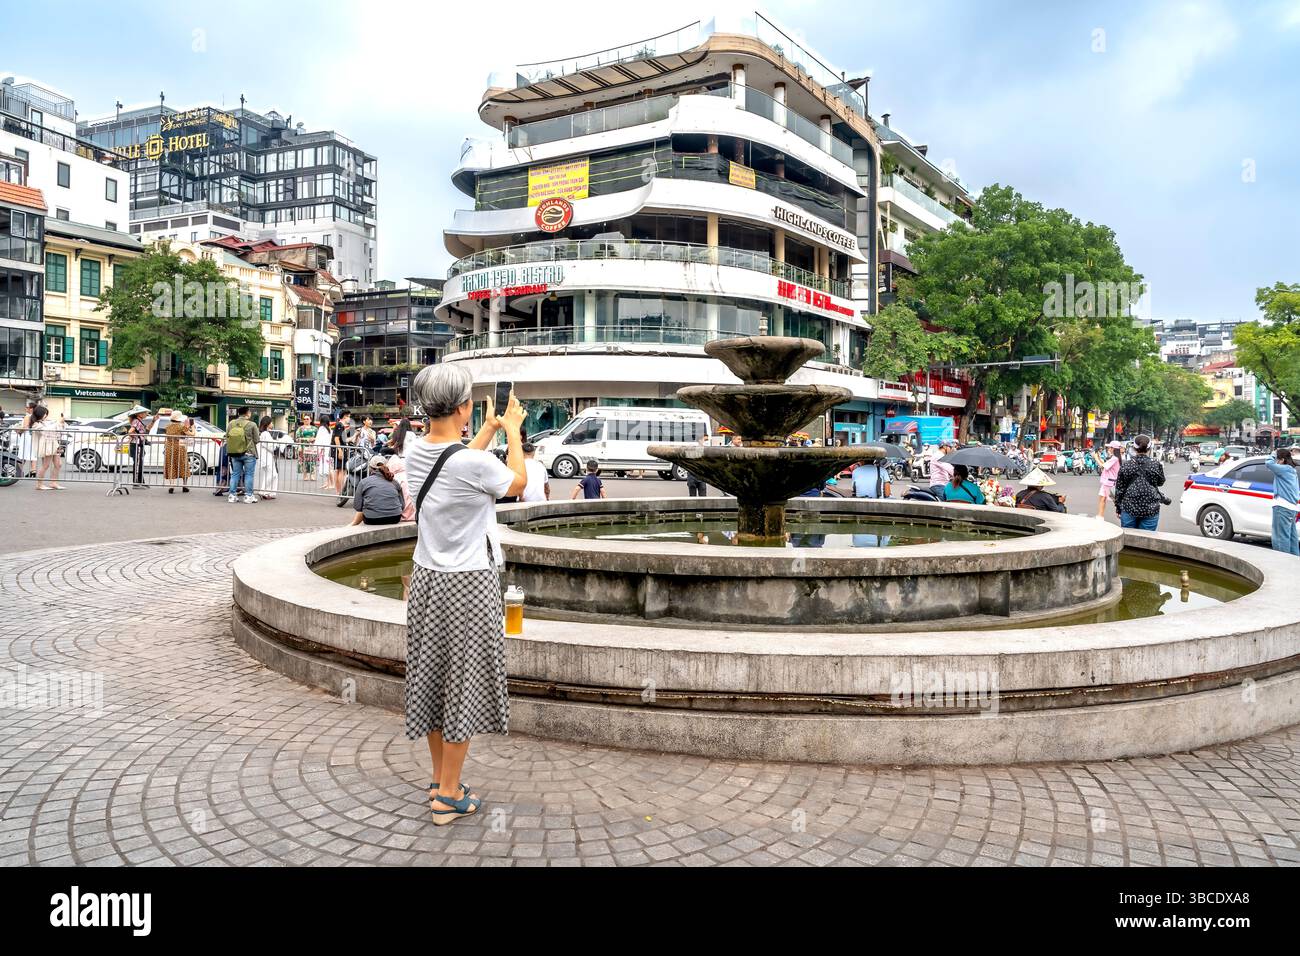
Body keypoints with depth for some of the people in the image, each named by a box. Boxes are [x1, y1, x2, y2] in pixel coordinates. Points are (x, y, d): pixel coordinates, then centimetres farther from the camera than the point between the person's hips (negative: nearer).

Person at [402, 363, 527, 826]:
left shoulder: (416, 453, -2)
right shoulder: (474, 463, -22)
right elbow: (518, 481, -2)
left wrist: (489, 430, 28)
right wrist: (512, 431, 11)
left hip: (426, 579, 7)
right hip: (468, 583, -7)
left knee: (432, 676, 16)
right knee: (463, 684, 4)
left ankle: (440, 778, 31)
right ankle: (449, 796, 14)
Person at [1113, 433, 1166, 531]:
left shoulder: (1125, 466, -2)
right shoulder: (1156, 465, -4)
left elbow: (1119, 489, 2)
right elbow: (1161, 482, 15)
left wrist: (1118, 508, 11)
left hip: (1129, 508, 0)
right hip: (1151, 510, 0)